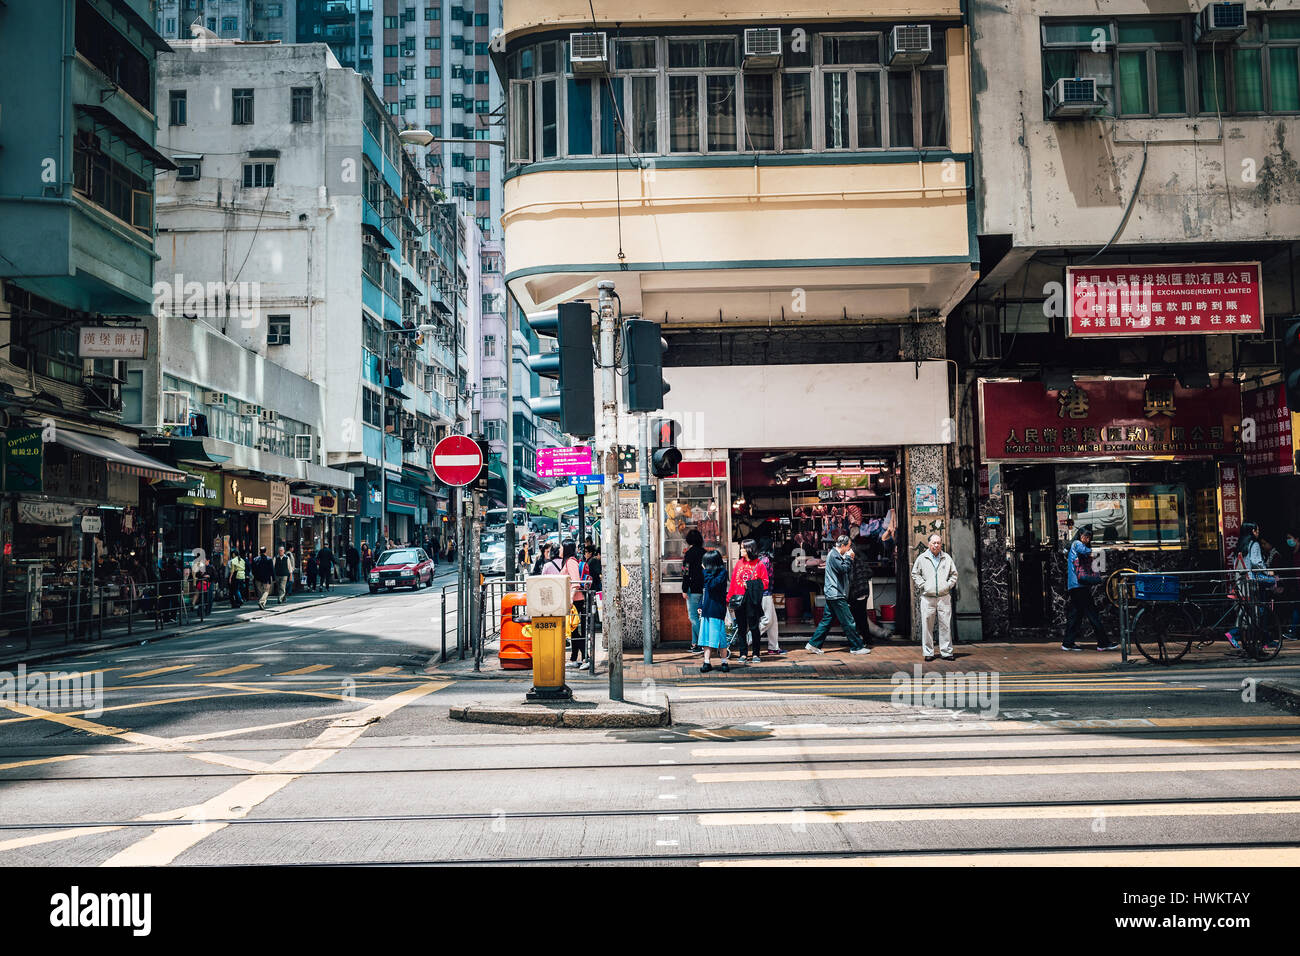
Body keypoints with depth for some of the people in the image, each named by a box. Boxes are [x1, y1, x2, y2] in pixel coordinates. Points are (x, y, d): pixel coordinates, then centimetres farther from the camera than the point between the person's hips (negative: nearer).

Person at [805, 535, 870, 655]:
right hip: (836, 595, -10)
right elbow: (843, 569, -23)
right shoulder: (833, 555, -13)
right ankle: (856, 647, -1)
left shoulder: (835, 555, 19)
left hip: (832, 595, 10)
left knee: (827, 620, 11)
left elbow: (847, 571, 19)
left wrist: (849, 559, 6)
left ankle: (814, 644, 12)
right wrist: (848, 558, -9)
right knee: (848, 621, -6)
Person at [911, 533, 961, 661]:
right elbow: (915, 574, 10)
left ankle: (946, 652, 6)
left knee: (945, 625, 0)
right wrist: (922, 585, -2)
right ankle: (928, 652, 5)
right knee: (927, 625, -2)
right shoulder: (922, 558, 7)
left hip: (944, 597, 1)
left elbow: (954, 574, 18)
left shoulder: (947, 558, 12)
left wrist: (948, 585, 4)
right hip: (927, 597, -1)